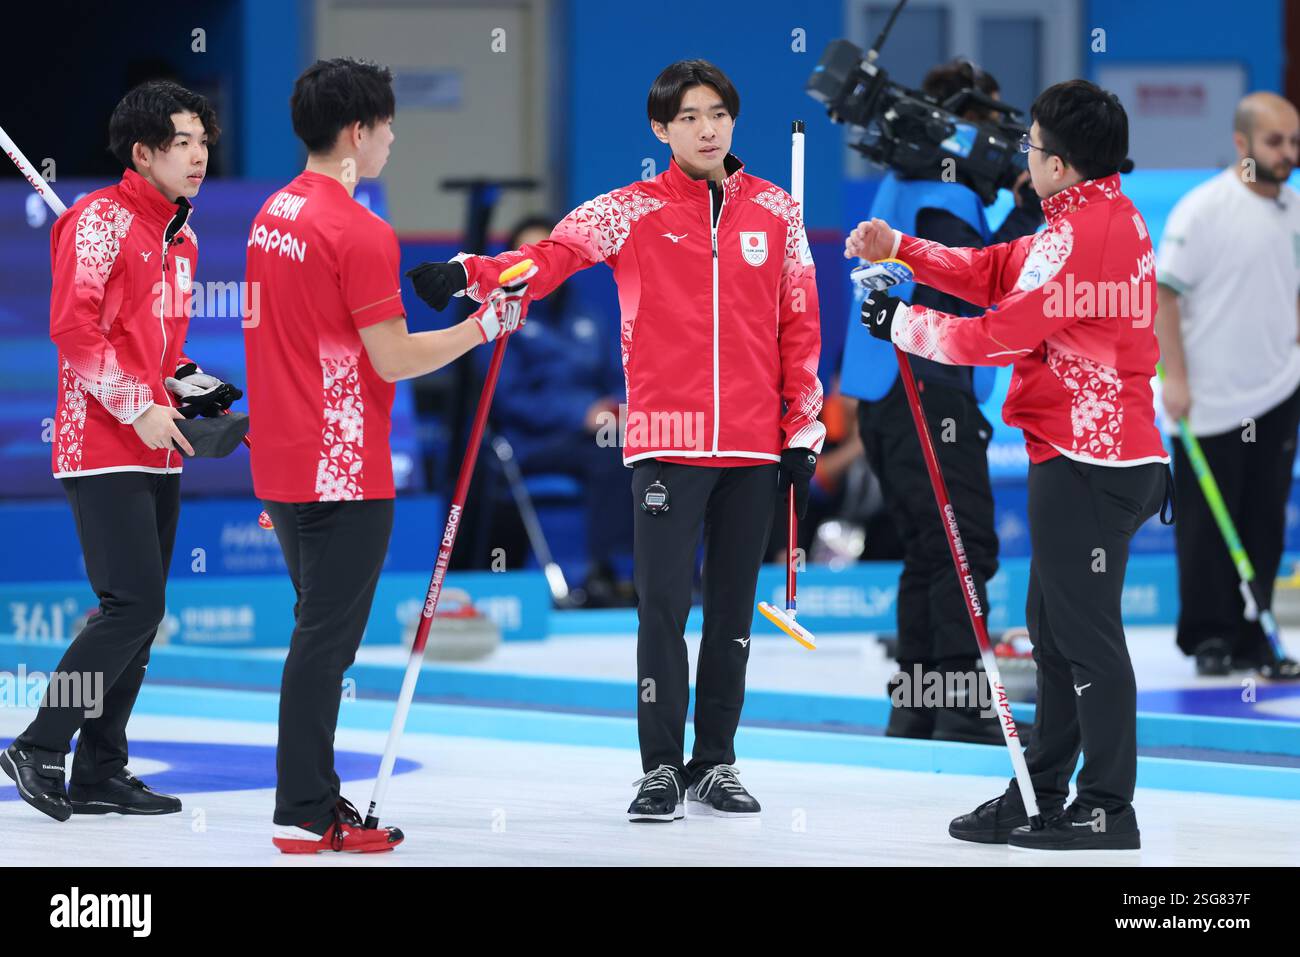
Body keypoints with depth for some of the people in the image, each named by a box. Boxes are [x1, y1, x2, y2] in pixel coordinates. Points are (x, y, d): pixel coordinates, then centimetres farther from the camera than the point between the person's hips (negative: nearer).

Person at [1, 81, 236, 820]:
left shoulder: (182, 238, 17)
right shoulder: (102, 219, -10)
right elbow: (73, 326, -18)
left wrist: (192, 387, 7)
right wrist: (139, 407, -19)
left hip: (159, 453, 9)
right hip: (106, 451, -9)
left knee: (142, 615, 8)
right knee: (134, 605, -15)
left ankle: (100, 773, 13)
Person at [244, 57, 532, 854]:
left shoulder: (274, 214, 10)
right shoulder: (359, 233, -18)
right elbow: (394, 358, -17)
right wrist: (488, 324, -6)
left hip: (285, 463, 9)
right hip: (344, 473, -9)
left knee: (322, 630, 17)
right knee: (326, 638, -3)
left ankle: (313, 794, 23)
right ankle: (306, 816, 1)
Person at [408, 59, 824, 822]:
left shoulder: (777, 212, 7)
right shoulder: (632, 211, -1)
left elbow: (799, 326, 10)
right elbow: (551, 257, -14)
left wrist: (803, 431, 7)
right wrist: (472, 275, -32)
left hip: (753, 446, 3)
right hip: (668, 441, -2)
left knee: (734, 610, 9)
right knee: (664, 607, -5)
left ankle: (715, 765, 19)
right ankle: (662, 768, 4)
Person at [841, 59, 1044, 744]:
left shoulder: (902, 186, 17)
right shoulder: (945, 198, -12)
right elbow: (968, 292, -19)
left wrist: (1023, 211, 9)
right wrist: (1027, 217, -17)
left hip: (887, 400, 10)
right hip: (927, 397, -10)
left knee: (929, 552, 14)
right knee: (963, 550, -9)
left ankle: (914, 706, 13)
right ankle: (960, 705, -12)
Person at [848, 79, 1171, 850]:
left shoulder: (1083, 235, -20)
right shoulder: (1107, 215, 13)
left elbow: (1001, 334, -18)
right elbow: (997, 272, 18)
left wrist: (903, 324, -4)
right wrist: (902, 249, 11)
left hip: (1087, 466, -11)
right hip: (1086, 458, 11)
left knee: (1085, 634, -5)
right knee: (1056, 627, 16)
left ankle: (1107, 808, 1)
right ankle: (1041, 794, 23)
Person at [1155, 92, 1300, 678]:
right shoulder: (1203, 209, -12)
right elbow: (1163, 290, -12)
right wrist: (1174, 376, -16)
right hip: (1211, 399, -6)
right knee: (1207, 524, -1)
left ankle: (1249, 640, 15)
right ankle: (1208, 637, 9)